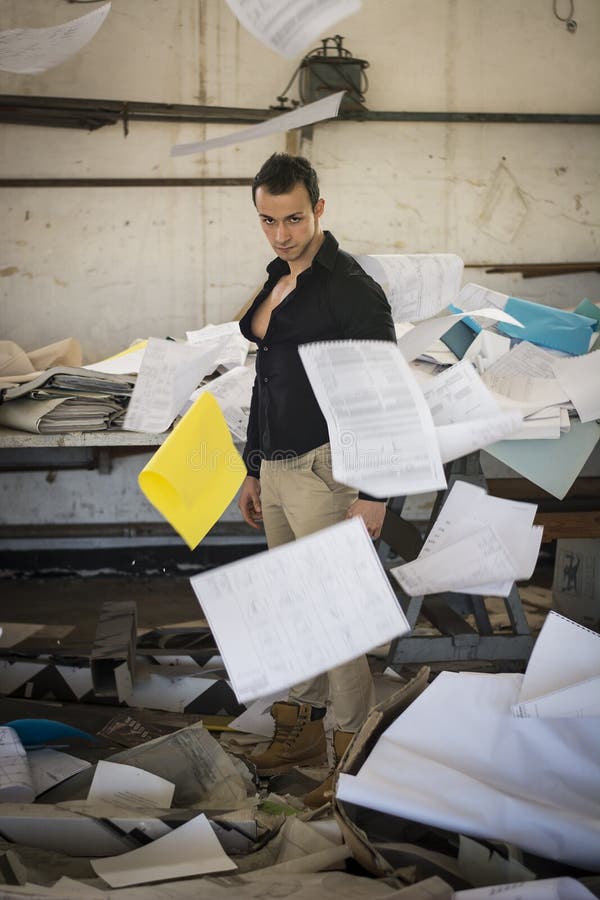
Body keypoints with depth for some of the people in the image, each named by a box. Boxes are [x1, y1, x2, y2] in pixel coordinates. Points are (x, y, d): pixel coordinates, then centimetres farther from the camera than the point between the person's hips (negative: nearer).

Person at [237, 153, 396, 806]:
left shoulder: (351, 288, -14)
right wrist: (252, 470, 20)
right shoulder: (277, 284, 12)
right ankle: (304, 728, 30)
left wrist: (372, 494, -18)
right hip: (276, 469, 9)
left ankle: (350, 755, 9)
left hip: (326, 468, -8)